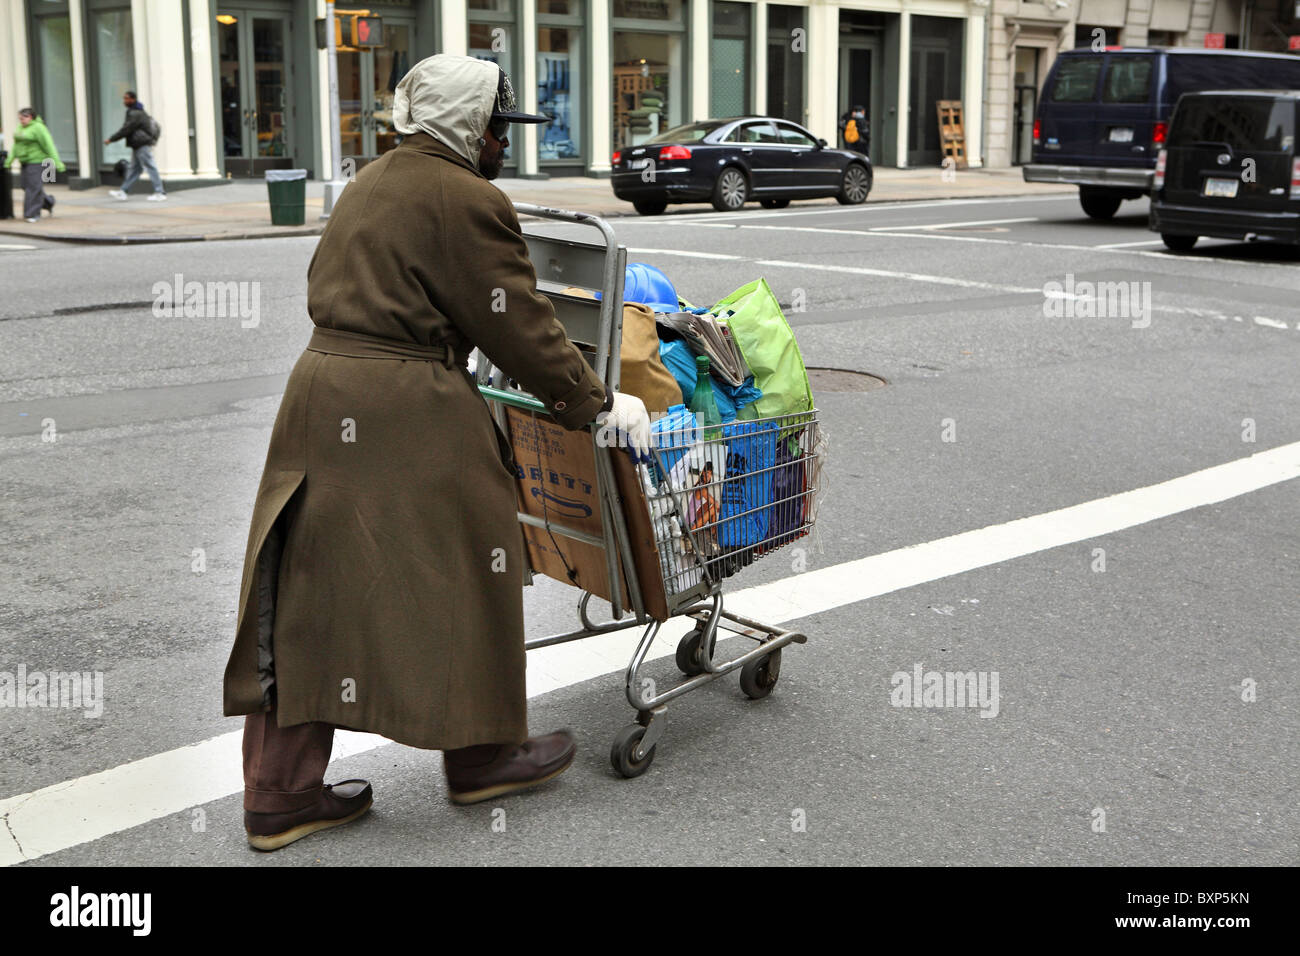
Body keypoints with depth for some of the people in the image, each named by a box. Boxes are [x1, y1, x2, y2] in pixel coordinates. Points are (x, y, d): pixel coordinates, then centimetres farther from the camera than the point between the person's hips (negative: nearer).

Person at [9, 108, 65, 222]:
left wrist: (57, 162, -22)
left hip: (37, 161, -9)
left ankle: (33, 214, -3)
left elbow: (49, 145, -18)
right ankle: (49, 202, 26)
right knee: (26, 186, 10)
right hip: (25, 162, 9)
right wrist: (10, 160, 12)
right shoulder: (21, 128, 12)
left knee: (34, 188, -8)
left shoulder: (38, 128, -14)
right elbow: (16, 145, 17)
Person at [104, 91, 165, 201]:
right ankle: (123, 192, 13)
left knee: (150, 167, -7)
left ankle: (160, 193, -4)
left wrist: (111, 139, -12)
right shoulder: (139, 111, 16)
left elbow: (126, 129, -19)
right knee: (133, 169, 10)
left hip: (142, 145, -11)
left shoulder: (135, 114, -17)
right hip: (137, 146, 11)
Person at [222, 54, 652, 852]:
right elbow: (522, 330, -10)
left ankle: (281, 793, 16)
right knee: (460, 573, 8)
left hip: (322, 396, 9)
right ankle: (482, 754, 24)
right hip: (410, 420, -9)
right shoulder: (469, 203, -10)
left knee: (310, 591, 9)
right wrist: (598, 405, -1)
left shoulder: (368, 186, 18)